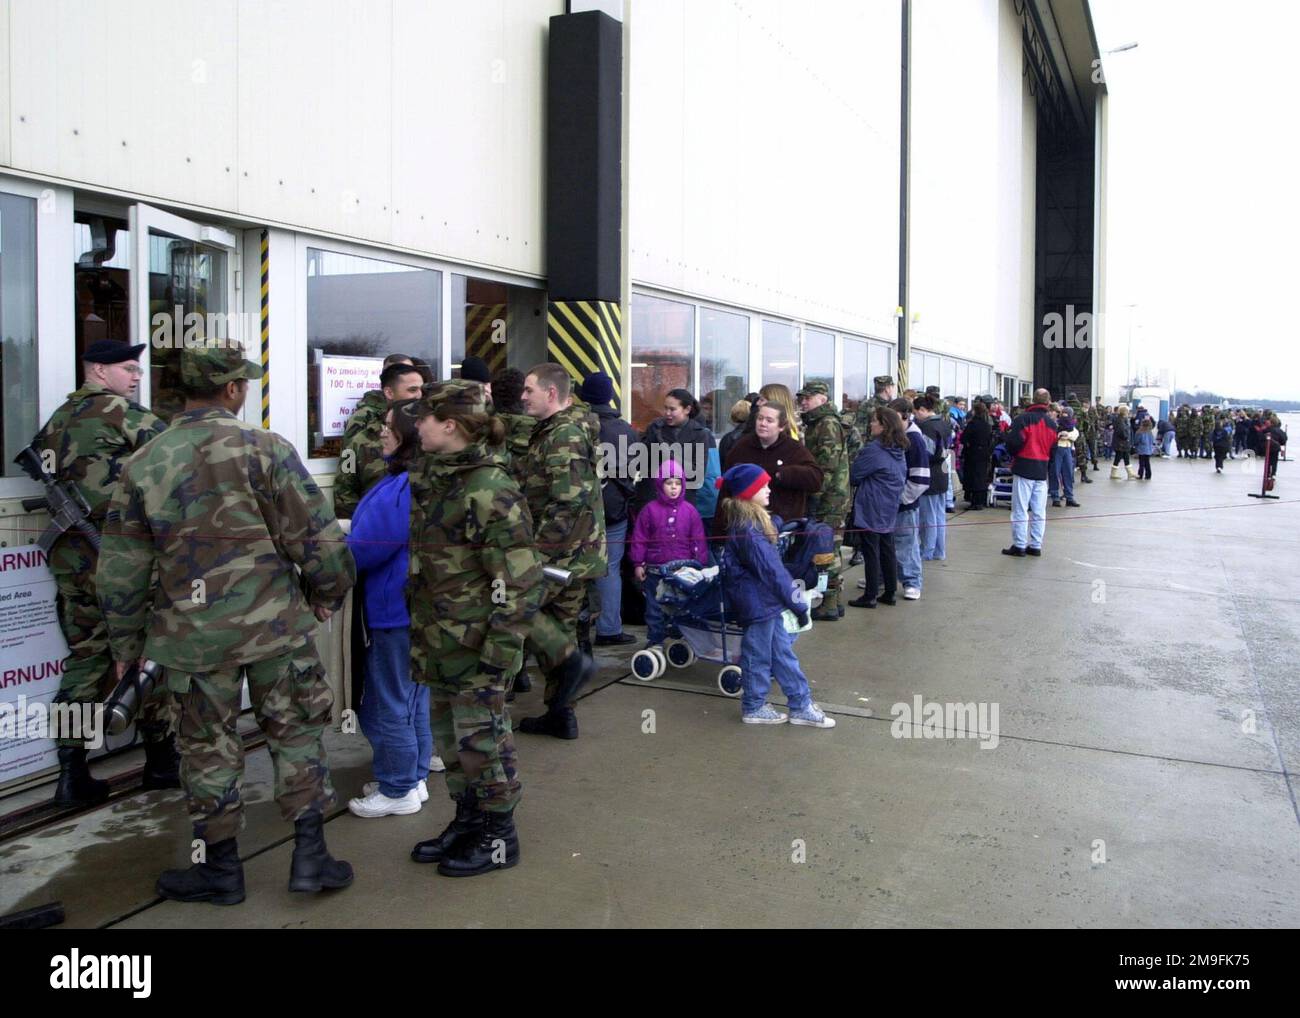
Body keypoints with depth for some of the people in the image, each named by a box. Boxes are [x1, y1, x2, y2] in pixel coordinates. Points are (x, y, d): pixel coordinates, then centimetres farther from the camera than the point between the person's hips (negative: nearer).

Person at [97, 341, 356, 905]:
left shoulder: (144, 464, -1)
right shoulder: (265, 449, -10)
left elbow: (120, 571, 4)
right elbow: (316, 536, -11)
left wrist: (126, 645, 16)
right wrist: (328, 593, 7)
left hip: (192, 634, 2)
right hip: (275, 625, -2)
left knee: (209, 746, 14)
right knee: (295, 732, 12)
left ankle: (221, 868, 26)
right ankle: (310, 855, 16)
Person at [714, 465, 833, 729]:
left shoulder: (753, 521, 8)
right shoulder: (747, 529, -23)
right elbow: (771, 570, -22)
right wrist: (797, 603, -17)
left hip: (765, 601, 10)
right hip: (757, 603, -10)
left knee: (783, 653, 14)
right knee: (758, 656, 6)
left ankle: (801, 705, 22)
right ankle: (754, 708, 21)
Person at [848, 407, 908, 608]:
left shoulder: (873, 449, -19)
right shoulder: (900, 450, 7)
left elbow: (853, 476, -13)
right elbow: (903, 478, 17)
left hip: (870, 510, -8)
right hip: (890, 509, 8)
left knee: (871, 553, -2)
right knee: (887, 550, 13)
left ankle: (870, 596, 4)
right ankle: (889, 593, 19)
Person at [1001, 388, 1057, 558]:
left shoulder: (1023, 419, -11)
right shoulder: (1051, 423, 10)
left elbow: (1013, 442, -17)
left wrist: (1014, 454, 3)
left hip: (1024, 469, -6)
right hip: (1042, 471, 6)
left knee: (1020, 510, -1)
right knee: (1039, 511, 9)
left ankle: (1019, 546, 0)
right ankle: (1036, 546, 13)